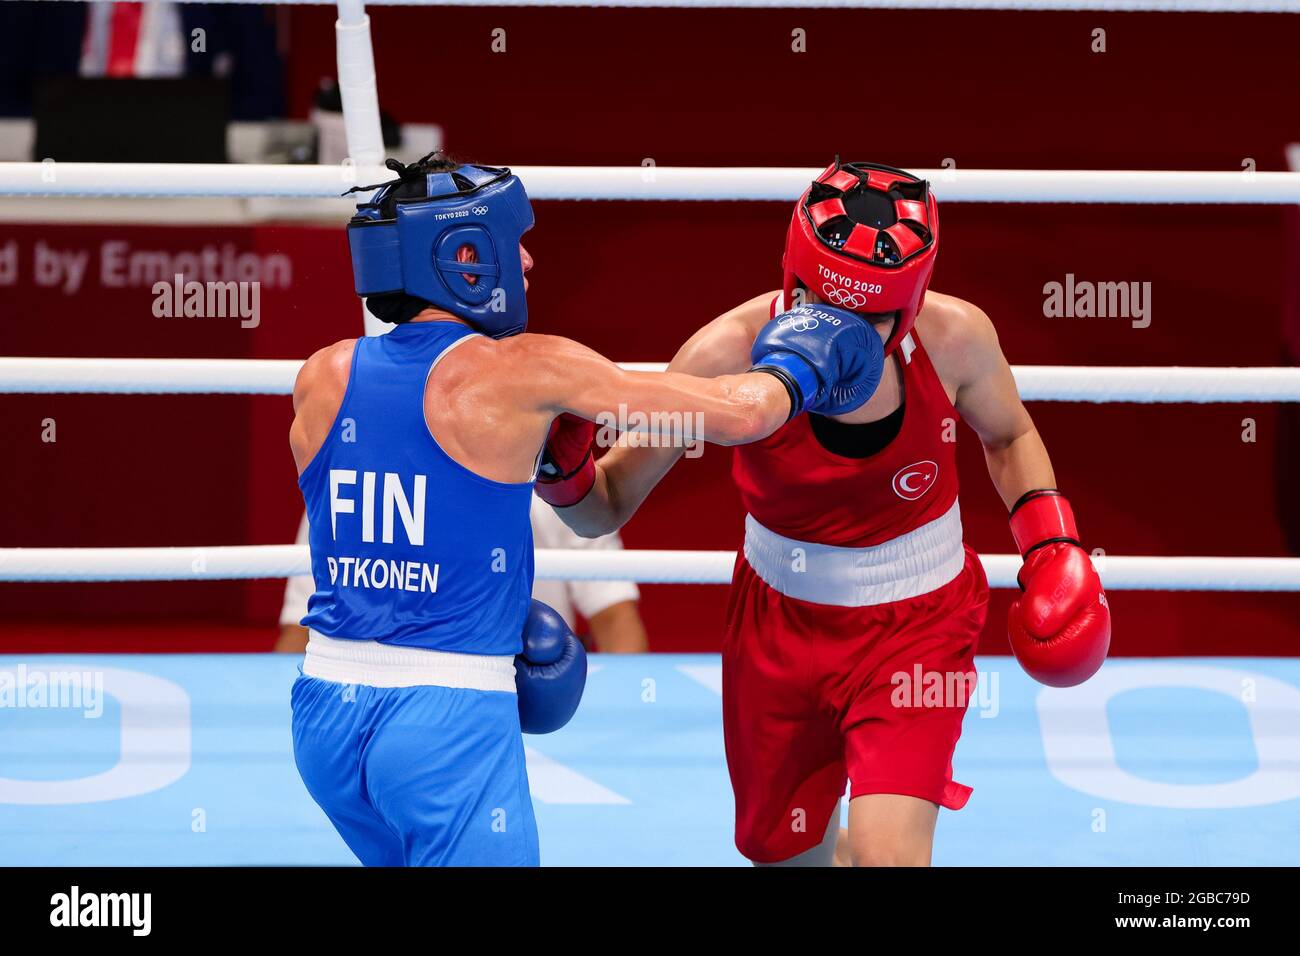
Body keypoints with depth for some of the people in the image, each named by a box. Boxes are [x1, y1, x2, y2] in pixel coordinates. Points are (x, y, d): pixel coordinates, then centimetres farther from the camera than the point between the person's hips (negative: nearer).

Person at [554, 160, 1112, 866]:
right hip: (781, 620, 1)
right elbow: (607, 508, -17)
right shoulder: (729, 355, -24)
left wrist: (1049, 540, -8)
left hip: (916, 622, -1)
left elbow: (1008, 436, 6)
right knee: (788, 853, 19)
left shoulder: (955, 339, -19)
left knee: (885, 853, -21)